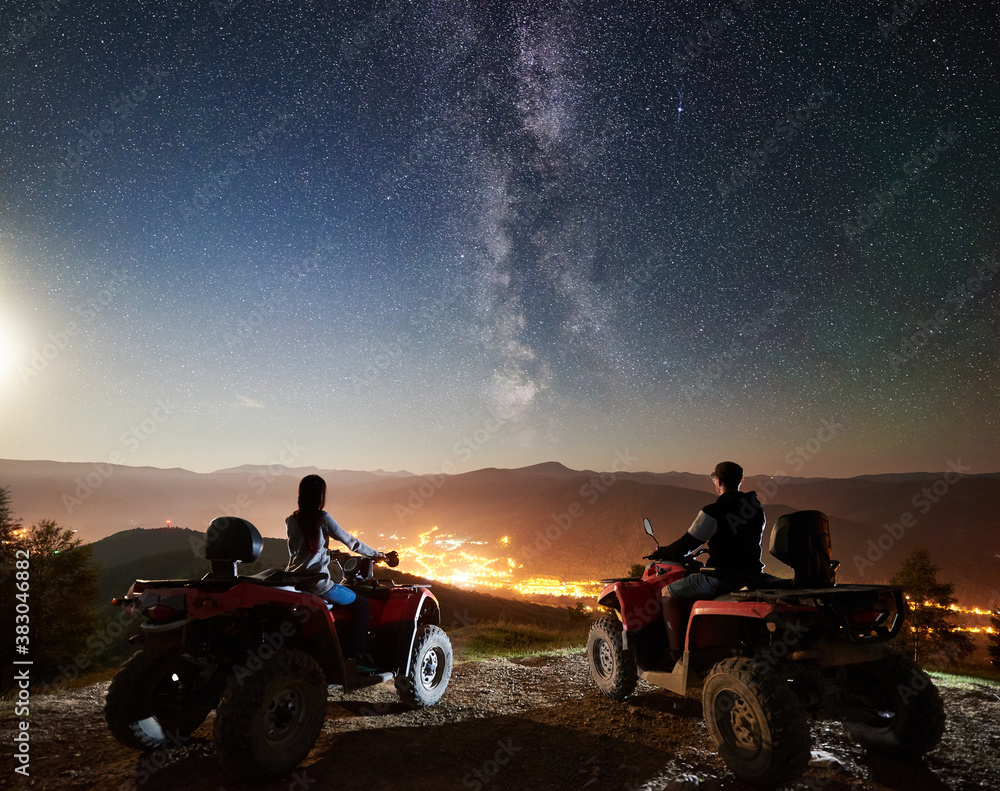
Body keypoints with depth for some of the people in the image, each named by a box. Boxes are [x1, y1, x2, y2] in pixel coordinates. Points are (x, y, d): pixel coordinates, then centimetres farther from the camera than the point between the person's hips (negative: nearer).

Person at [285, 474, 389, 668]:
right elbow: (350, 541, -6)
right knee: (362, 603, 11)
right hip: (317, 584, -6)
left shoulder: (290, 521, 6)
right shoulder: (322, 518, -10)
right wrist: (375, 554, 9)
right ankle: (356, 654, 5)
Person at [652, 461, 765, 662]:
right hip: (751, 575, 8)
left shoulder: (713, 512, -16)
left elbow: (687, 544, -12)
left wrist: (662, 553, 6)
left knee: (669, 593, 6)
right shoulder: (756, 507, 7)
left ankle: (676, 654, 3)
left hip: (723, 577, -8)